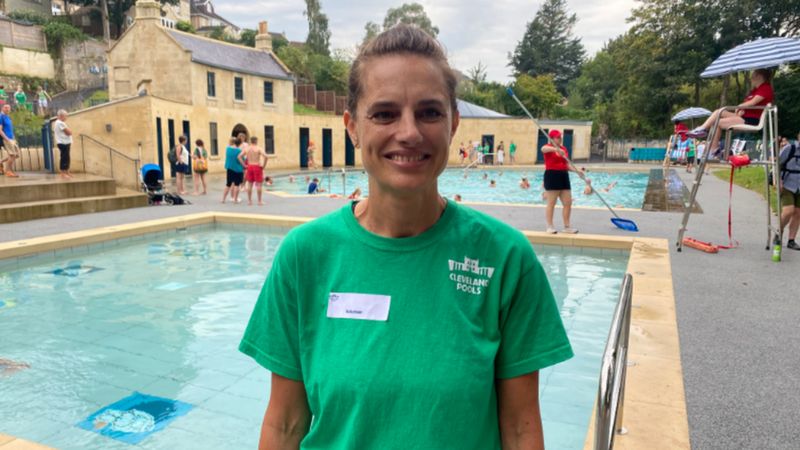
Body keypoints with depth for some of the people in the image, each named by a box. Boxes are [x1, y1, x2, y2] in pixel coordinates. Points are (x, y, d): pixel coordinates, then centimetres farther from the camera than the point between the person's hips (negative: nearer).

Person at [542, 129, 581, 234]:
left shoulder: (564, 148, 14)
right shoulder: (549, 147, -6)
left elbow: (566, 165, 20)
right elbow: (544, 149, -32)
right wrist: (557, 149, -48)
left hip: (564, 176, 7)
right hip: (552, 176, -7)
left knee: (568, 203, 6)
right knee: (551, 203, -2)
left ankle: (567, 227, 14)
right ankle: (550, 227, 6)